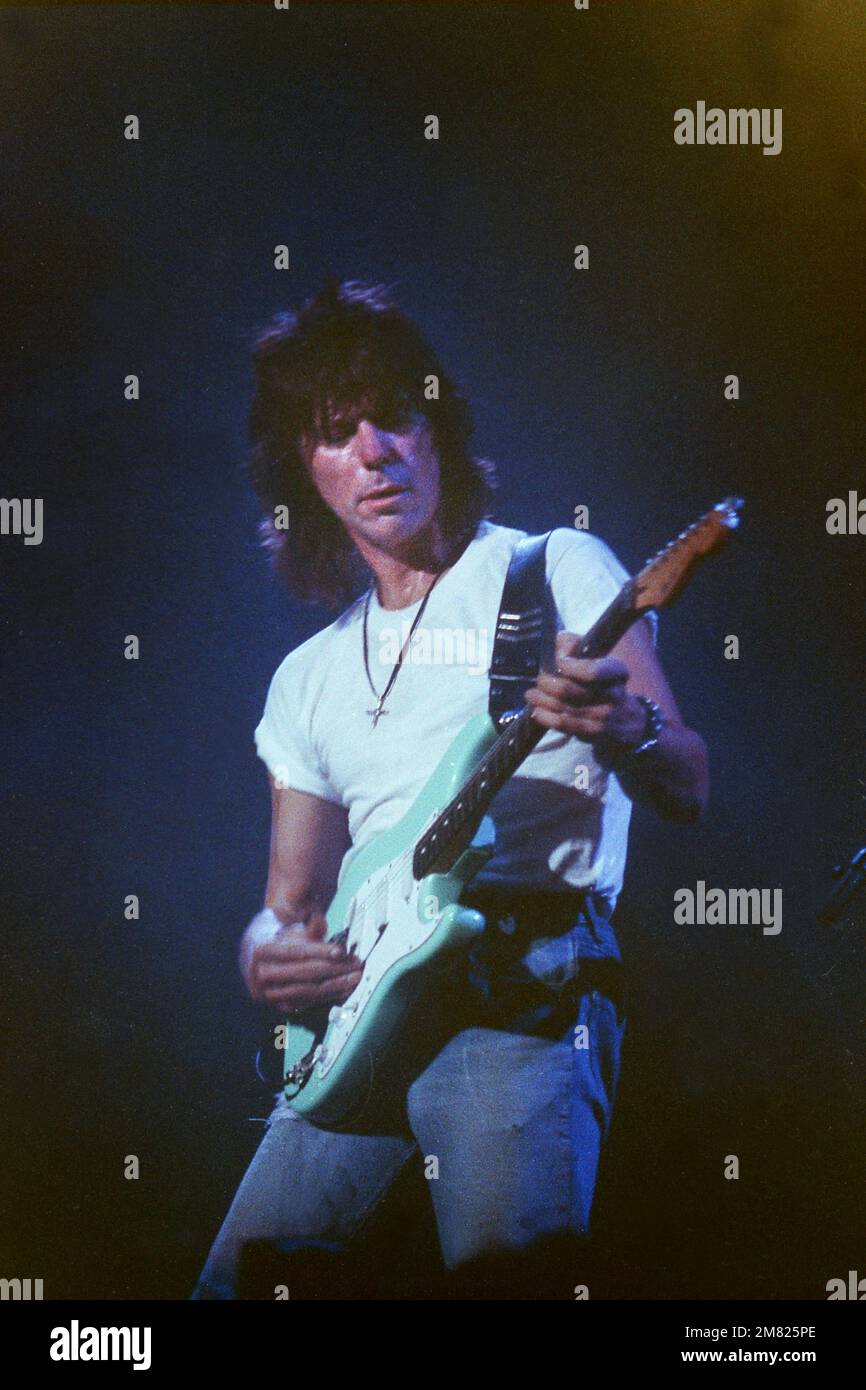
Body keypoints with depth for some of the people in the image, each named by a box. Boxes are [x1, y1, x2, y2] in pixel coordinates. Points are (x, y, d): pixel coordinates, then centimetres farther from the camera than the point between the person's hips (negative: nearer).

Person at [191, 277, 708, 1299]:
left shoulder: (554, 568, 7)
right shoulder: (309, 678, 20)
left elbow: (690, 792, -2)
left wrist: (625, 727, -25)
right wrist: (265, 955, -2)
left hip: (526, 992, -5)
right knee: (243, 1278, -4)